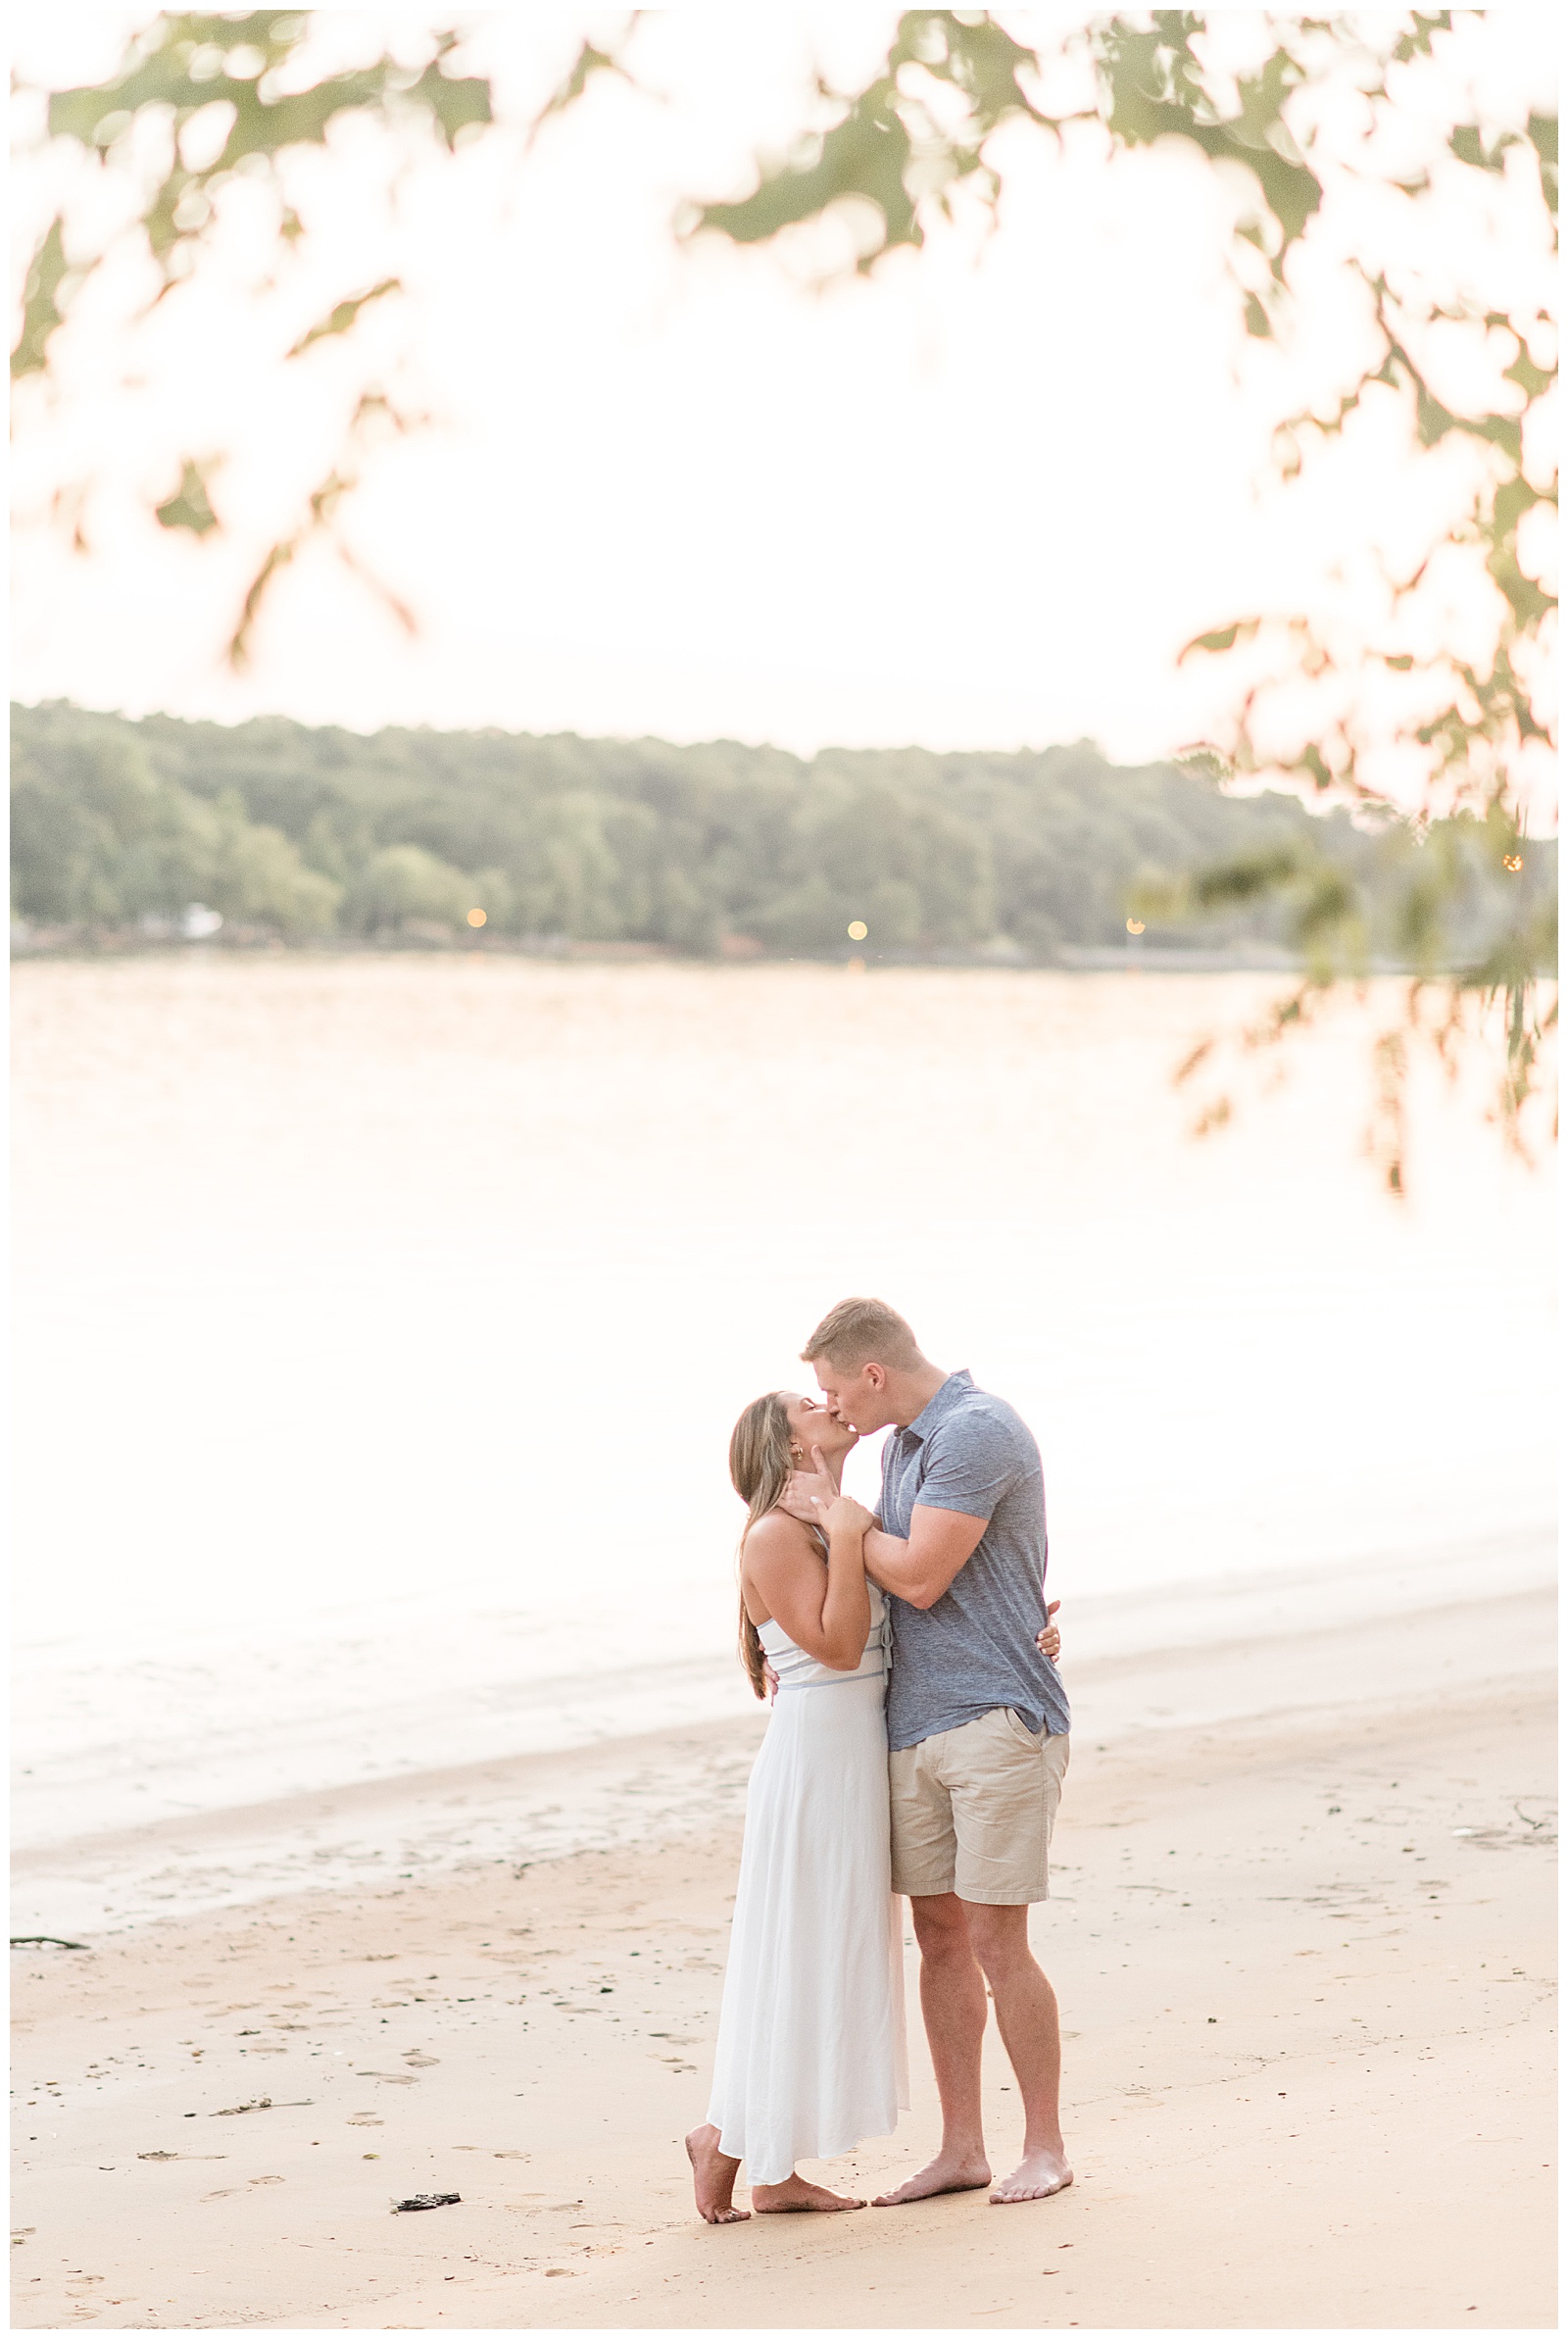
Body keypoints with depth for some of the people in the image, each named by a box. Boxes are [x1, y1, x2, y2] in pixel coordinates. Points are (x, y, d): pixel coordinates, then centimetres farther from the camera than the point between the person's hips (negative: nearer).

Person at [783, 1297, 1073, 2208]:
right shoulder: (905, 1443, 16)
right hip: (914, 1724, 9)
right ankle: (961, 2148, 15)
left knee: (995, 1941, -7)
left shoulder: (978, 1433, -14)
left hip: (997, 1716, -9)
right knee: (940, 1937, 8)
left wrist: (833, 1514, -4)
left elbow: (919, 1578, -17)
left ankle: (1046, 2146, 4)